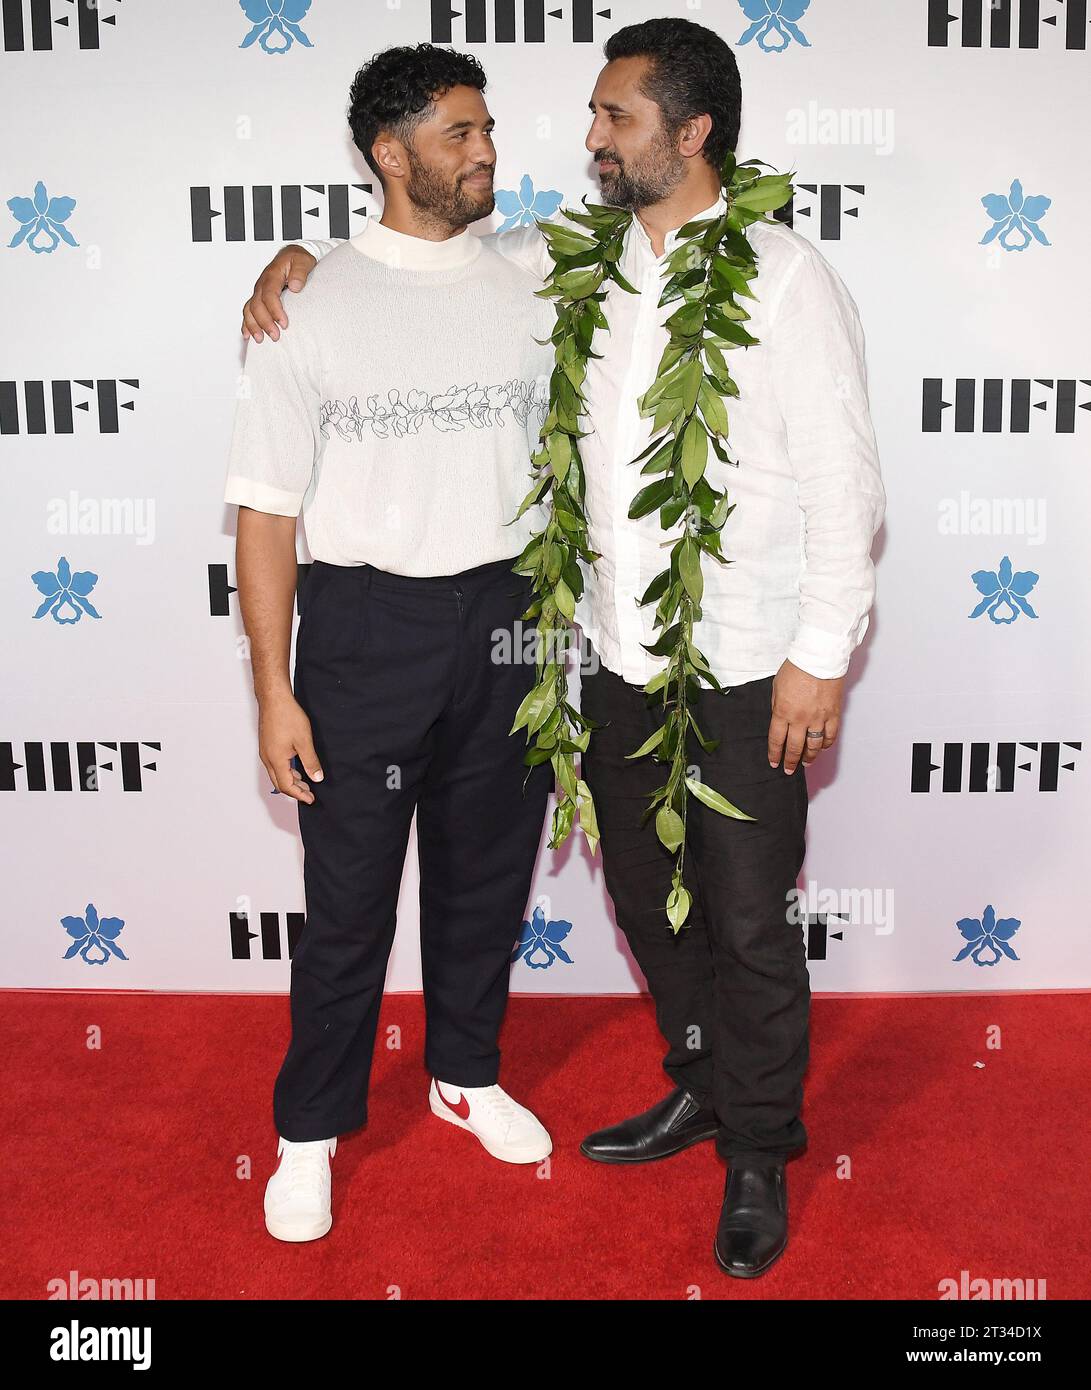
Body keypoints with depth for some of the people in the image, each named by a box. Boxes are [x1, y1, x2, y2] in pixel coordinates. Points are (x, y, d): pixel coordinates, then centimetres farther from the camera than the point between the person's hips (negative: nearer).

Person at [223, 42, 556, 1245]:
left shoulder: (528, 295, 6)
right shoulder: (309, 307, -5)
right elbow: (267, 512, -6)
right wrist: (273, 693, -10)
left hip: (505, 620, 4)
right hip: (366, 628, -3)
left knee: (487, 873, 16)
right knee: (347, 899, 5)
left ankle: (466, 1076, 39)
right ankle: (310, 1129, 25)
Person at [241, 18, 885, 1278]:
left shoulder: (786, 278, -11)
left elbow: (843, 483, -12)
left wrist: (821, 656, -14)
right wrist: (305, 254, 4)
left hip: (747, 676, -6)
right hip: (621, 661, 6)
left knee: (750, 924, 7)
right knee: (646, 897, 19)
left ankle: (758, 1156, 29)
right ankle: (699, 1088, 43)